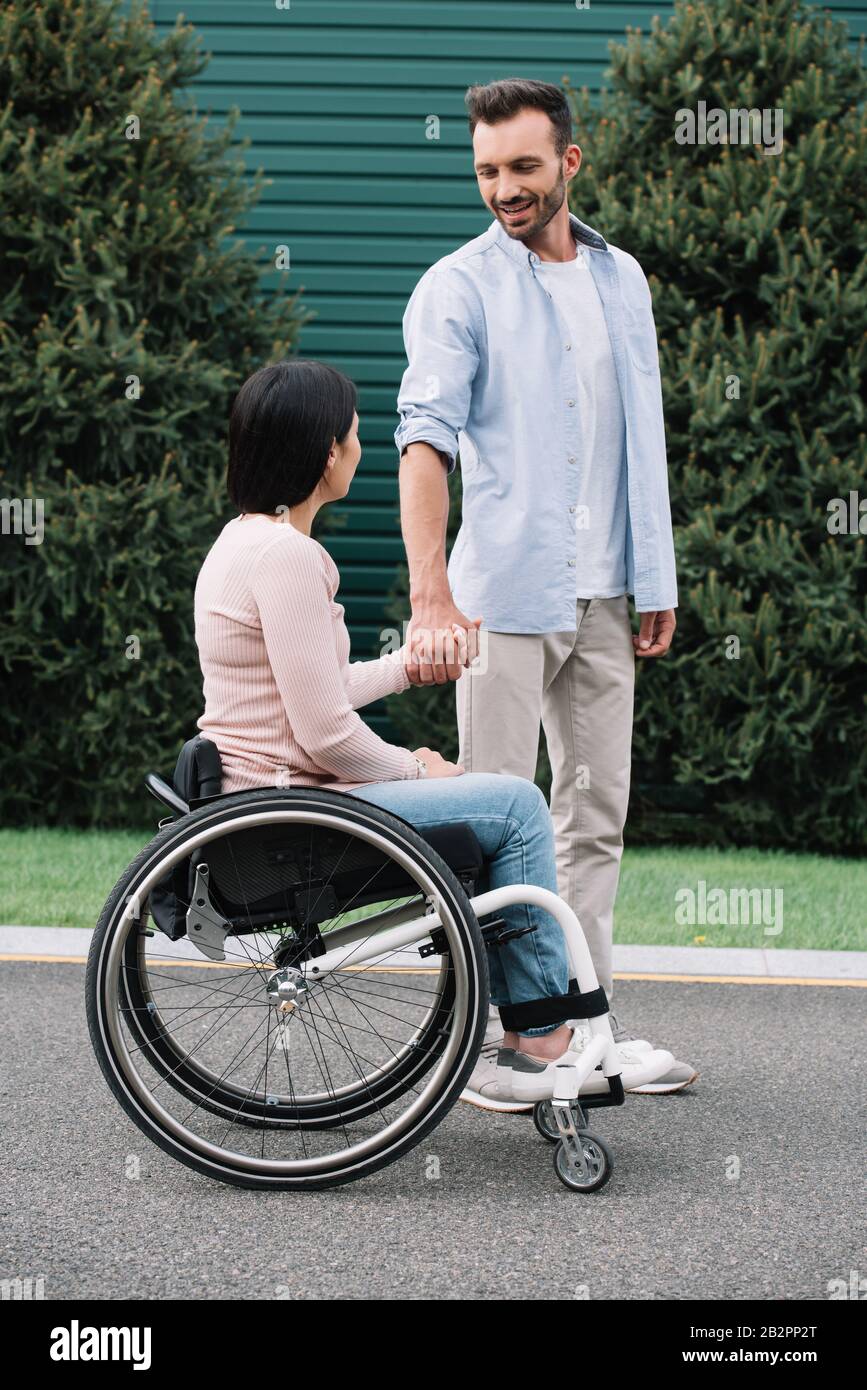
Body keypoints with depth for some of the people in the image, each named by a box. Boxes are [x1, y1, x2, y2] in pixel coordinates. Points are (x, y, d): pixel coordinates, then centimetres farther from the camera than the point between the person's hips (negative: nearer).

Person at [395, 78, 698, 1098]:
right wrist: (432, 599, -29)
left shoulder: (622, 278, 12)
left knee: (597, 816, 9)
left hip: (604, 598, 5)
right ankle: (482, 1034, 7)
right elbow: (425, 437, -17)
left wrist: (658, 583, 13)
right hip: (502, 591, -5)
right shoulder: (458, 288, -6)